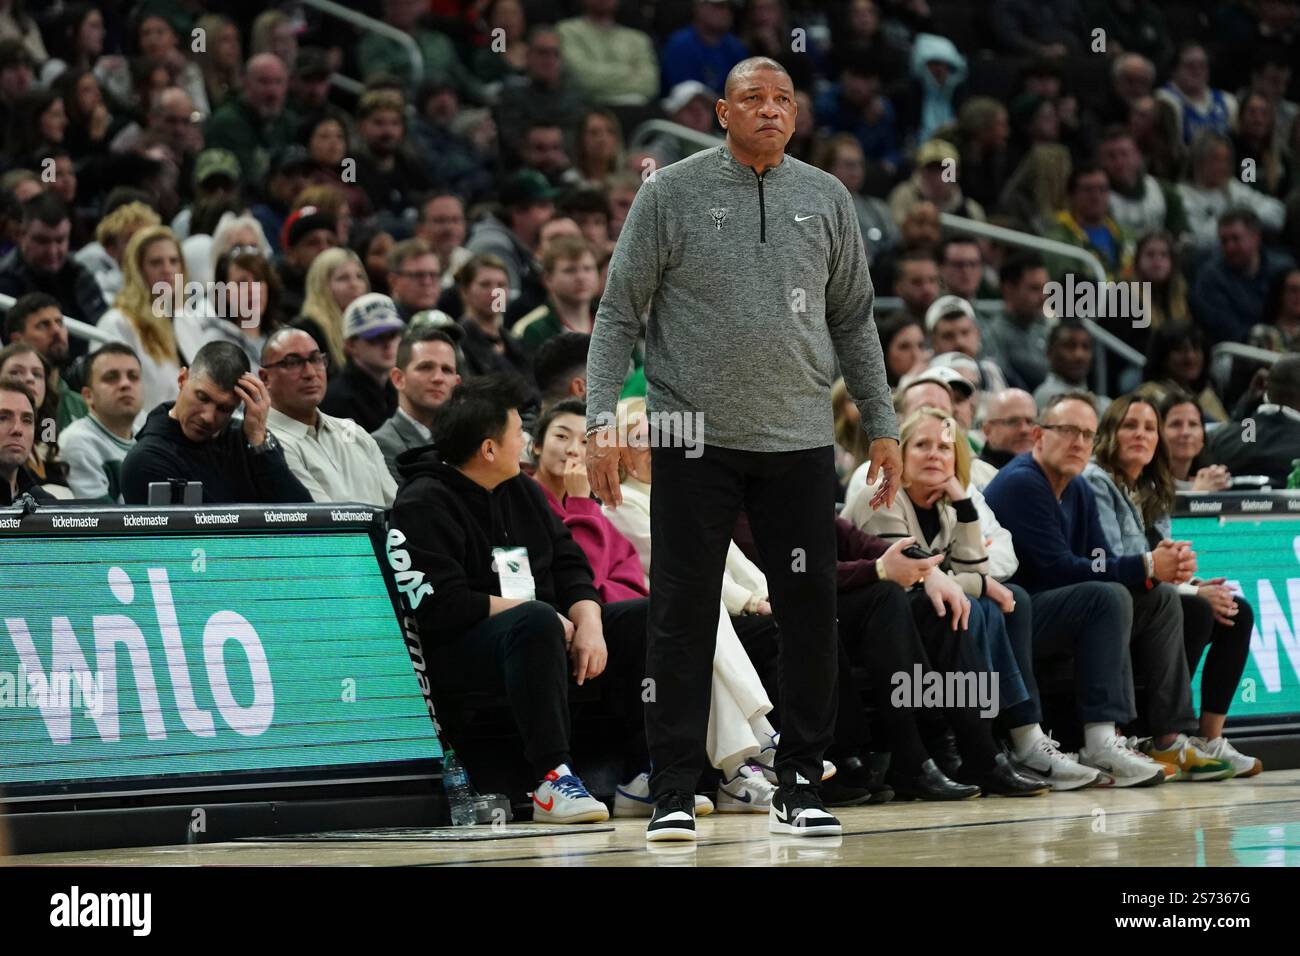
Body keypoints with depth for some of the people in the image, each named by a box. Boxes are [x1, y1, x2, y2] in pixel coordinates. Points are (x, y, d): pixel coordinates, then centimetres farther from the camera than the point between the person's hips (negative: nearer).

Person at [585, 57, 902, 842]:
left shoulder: (826, 198, 9)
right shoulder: (672, 193, 0)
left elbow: (854, 321, 16)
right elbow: (619, 313, 1)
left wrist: (883, 425, 11)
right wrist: (604, 419, -9)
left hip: (801, 439, 3)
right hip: (695, 438, -3)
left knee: (812, 615, 2)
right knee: (682, 616, -2)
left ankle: (800, 785, 12)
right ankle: (675, 794, 3)